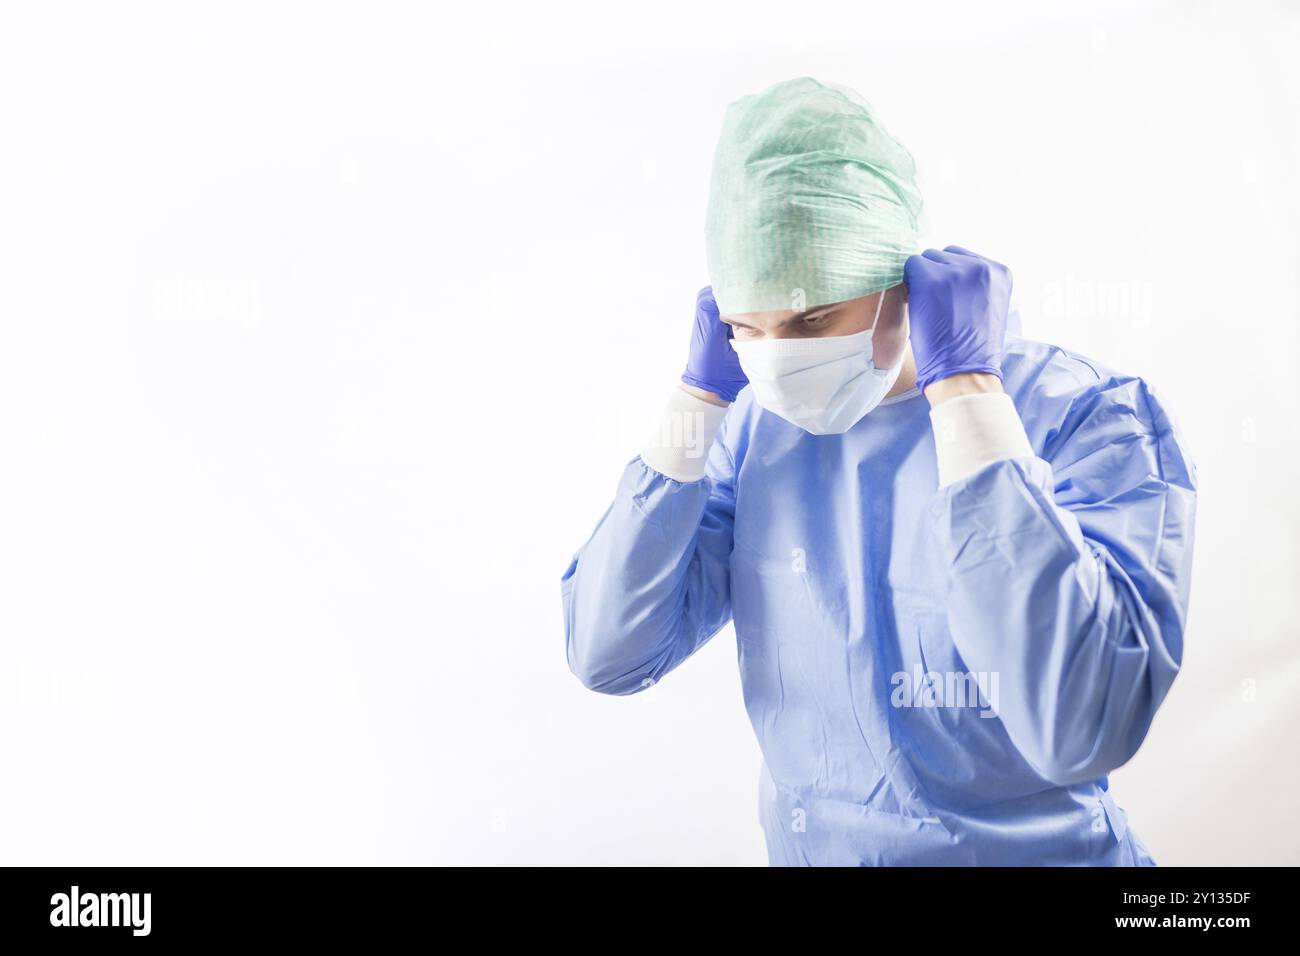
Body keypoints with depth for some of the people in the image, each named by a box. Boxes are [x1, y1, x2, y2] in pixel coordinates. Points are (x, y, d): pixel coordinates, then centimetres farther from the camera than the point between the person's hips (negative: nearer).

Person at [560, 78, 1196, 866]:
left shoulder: (1089, 419, -15)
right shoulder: (756, 427, -2)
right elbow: (607, 658, -7)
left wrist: (964, 388, -24)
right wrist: (703, 393, -10)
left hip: (1026, 849, -3)